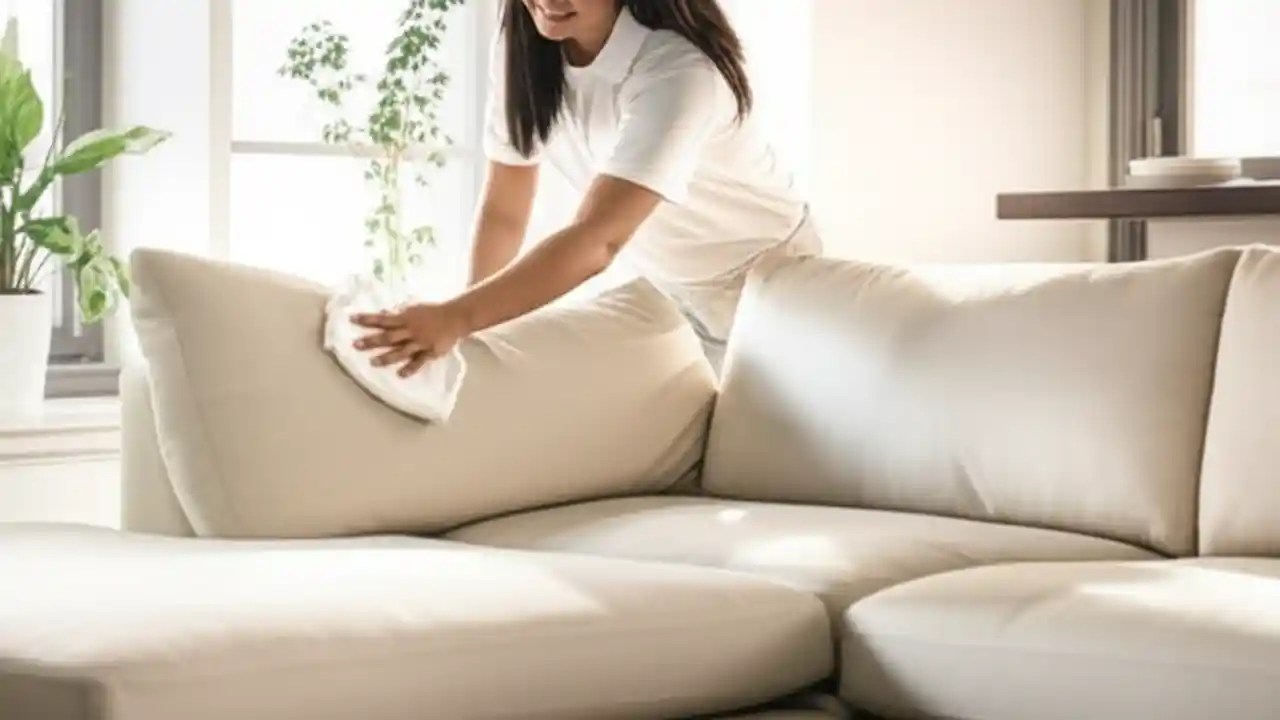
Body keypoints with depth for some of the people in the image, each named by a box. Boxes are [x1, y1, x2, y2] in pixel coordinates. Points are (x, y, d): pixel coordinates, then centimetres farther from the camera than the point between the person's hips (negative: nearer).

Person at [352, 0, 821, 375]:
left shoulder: (679, 70, -36)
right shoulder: (521, 45, -15)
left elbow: (599, 238, -47)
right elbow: (503, 211, -10)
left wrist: (457, 318, -57)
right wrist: (467, 321, -20)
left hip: (760, 280, -5)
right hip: (661, 283, 5)